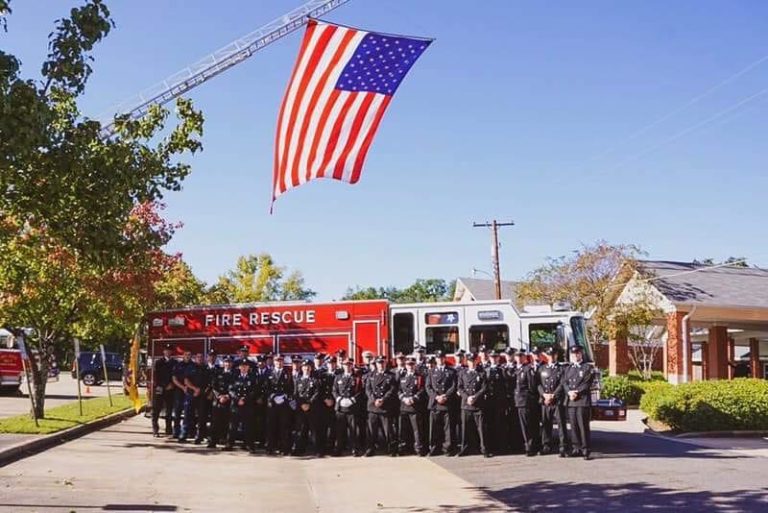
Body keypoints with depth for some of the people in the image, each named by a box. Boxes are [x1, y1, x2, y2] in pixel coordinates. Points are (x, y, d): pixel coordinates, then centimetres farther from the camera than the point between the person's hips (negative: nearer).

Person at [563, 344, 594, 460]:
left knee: (583, 426, -7)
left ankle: (586, 450, -4)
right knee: (573, 426, 4)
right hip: (570, 401, 5)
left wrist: (577, 393, -13)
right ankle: (577, 449, 10)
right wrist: (569, 392, -8)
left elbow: (587, 384, -5)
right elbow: (564, 382, 10)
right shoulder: (568, 368, 20)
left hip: (583, 401, -5)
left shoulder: (588, 368, 4)